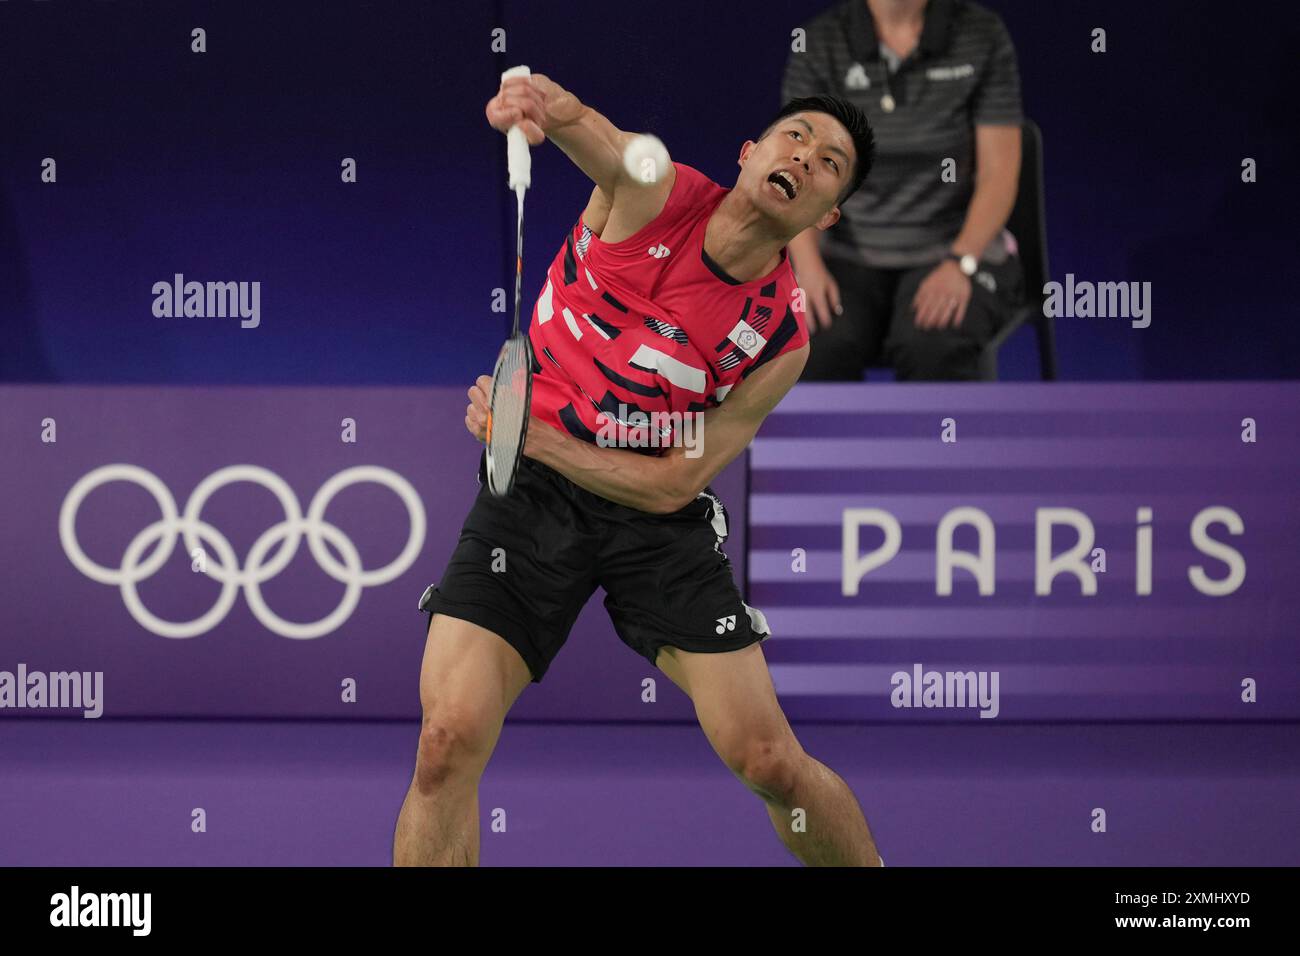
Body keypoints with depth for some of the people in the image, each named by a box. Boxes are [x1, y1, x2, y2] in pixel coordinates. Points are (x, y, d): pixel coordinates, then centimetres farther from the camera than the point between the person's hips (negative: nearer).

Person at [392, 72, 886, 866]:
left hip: (655, 513, 1)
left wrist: (534, 436, -20)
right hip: (529, 495, -1)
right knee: (449, 741, -15)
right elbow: (600, 139, -35)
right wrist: (547, 104, -59)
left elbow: (674, 483, -10)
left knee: (772, 764, -3)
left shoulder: (783, 339, -10)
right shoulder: (657, 194, -11)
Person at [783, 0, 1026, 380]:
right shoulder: (818, 42, -2)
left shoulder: (984, 35, -5)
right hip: (850, 256, 1)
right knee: (821, 346, -33)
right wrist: (808, 265, -25)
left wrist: (959, 263, -25)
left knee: (932, 349, -36)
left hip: (954, 250, -1)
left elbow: (999, 174, -7)